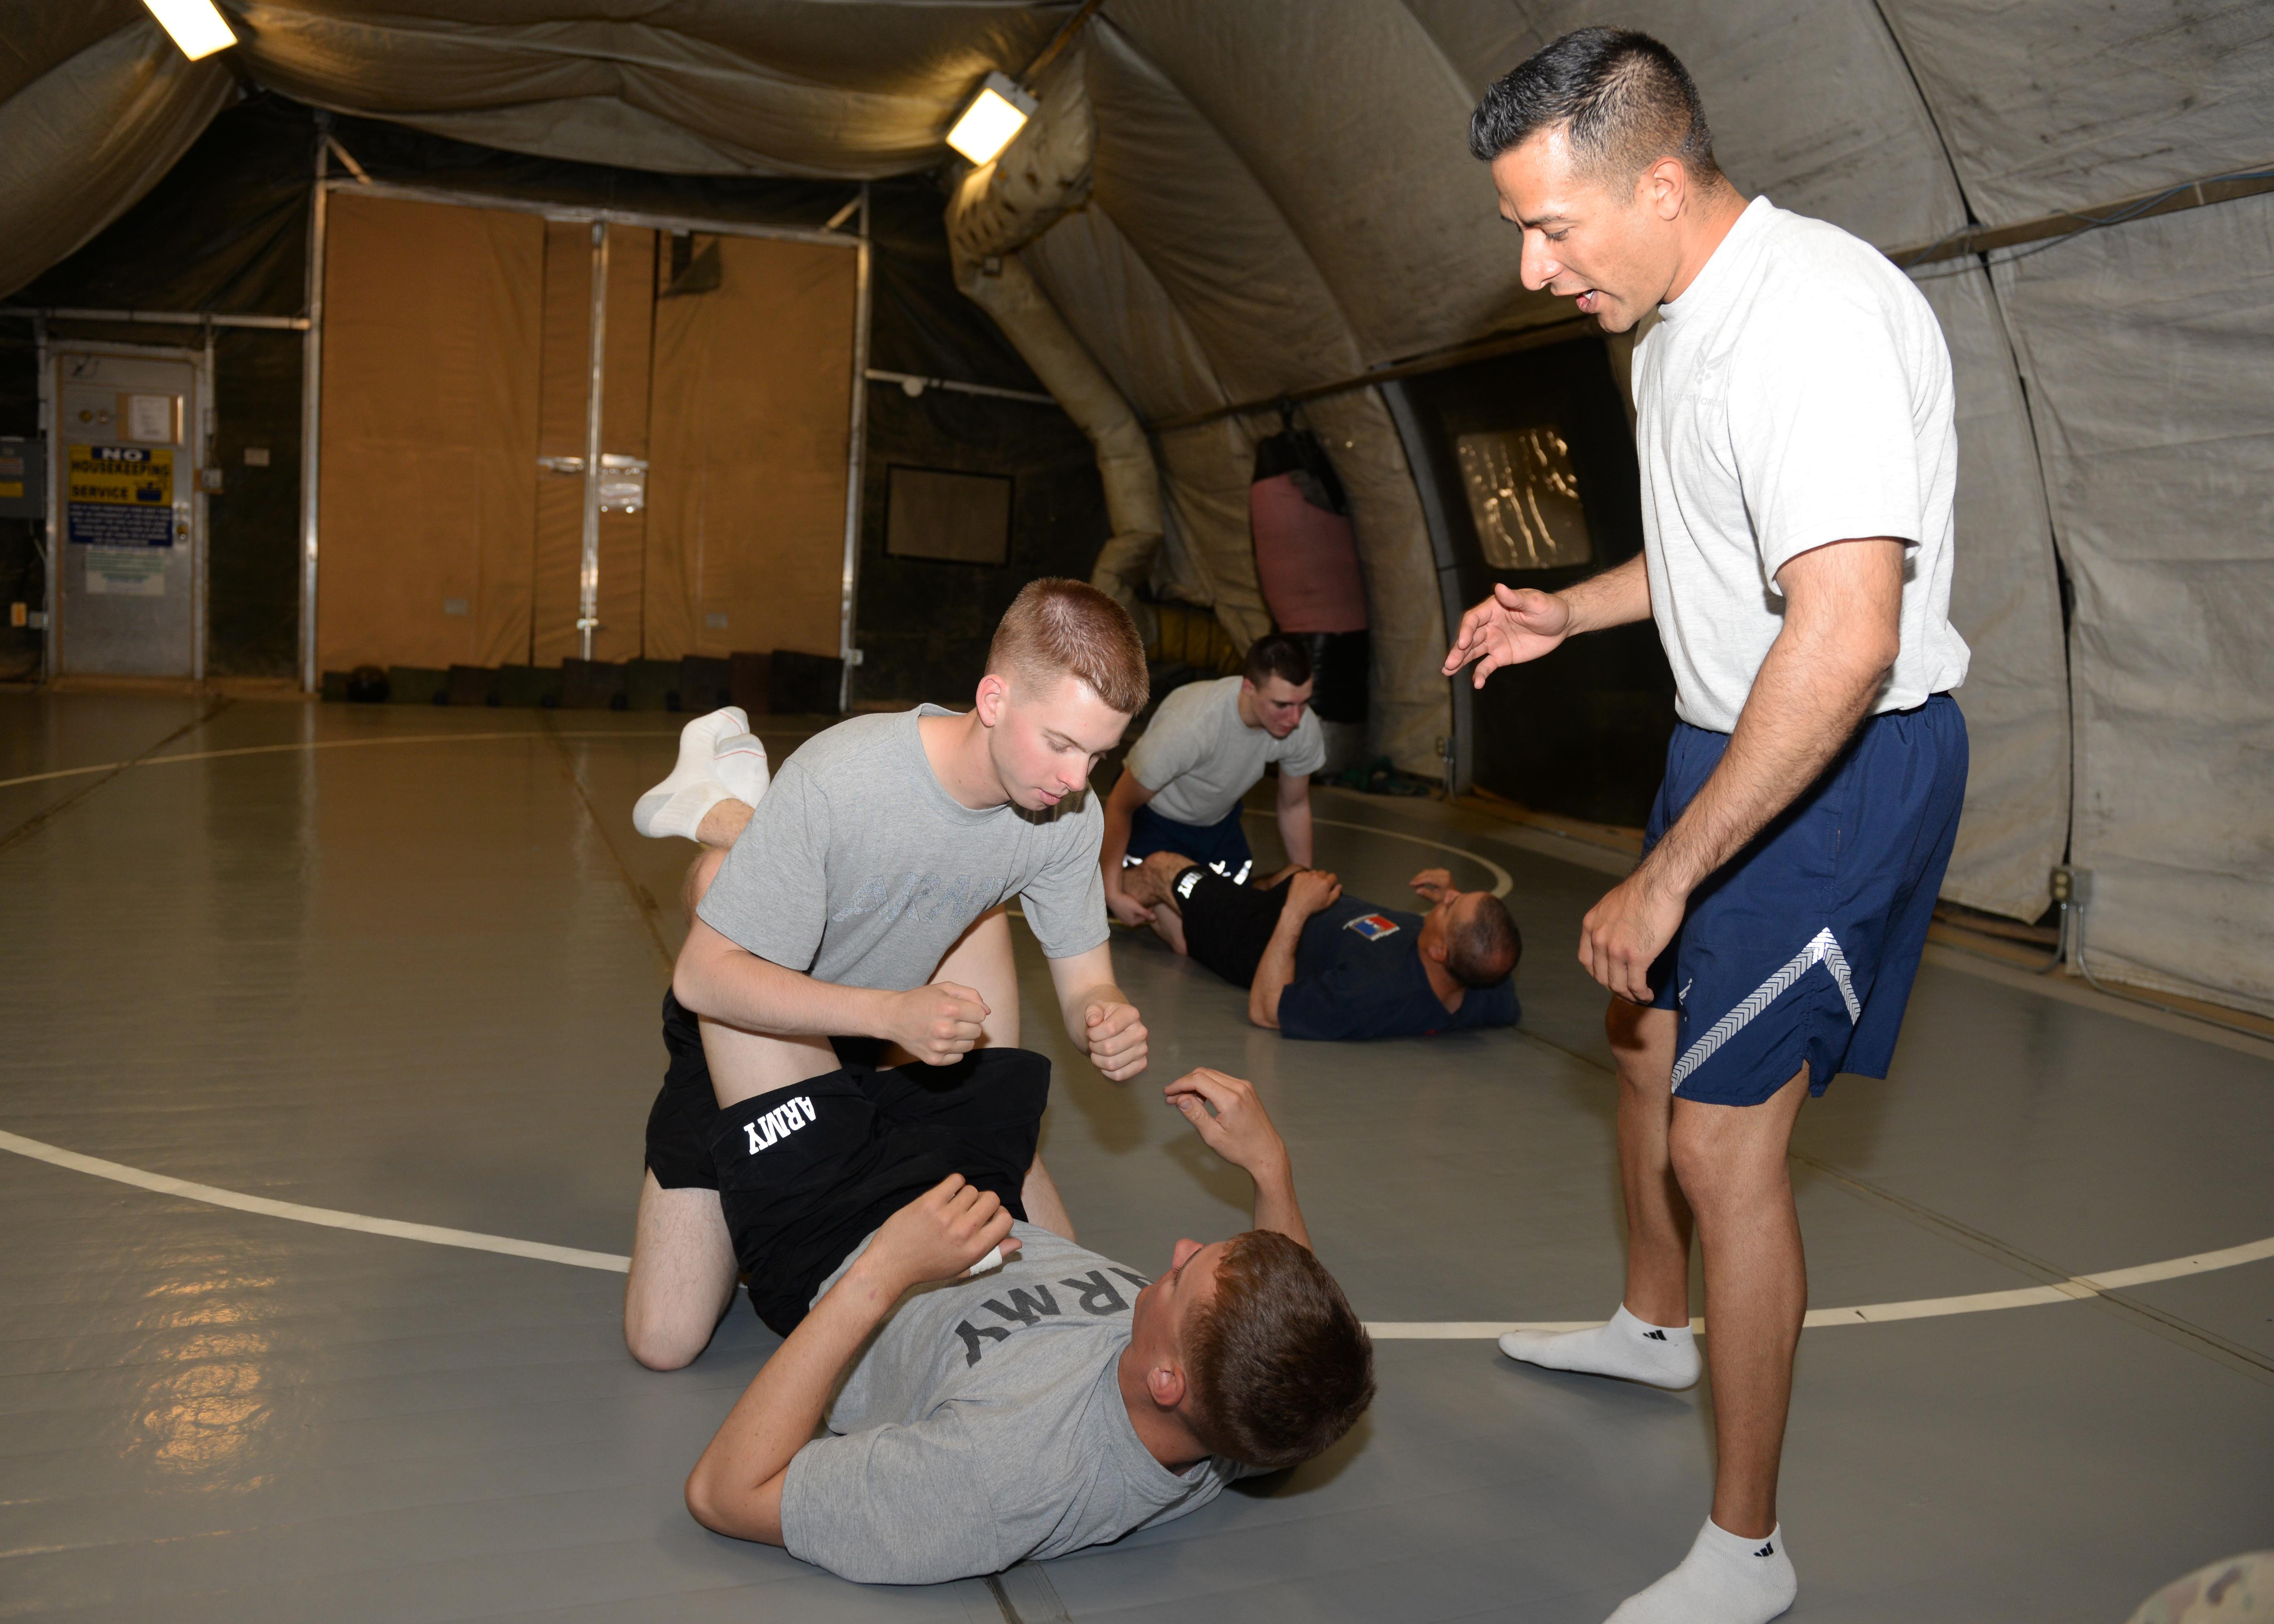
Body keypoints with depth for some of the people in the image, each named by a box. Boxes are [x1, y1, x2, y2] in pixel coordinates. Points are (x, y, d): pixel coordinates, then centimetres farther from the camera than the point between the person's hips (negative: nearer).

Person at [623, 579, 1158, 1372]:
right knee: (663, 1340, -6)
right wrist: (892, 1013, -46)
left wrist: (1109, 1025, -35)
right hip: (748, 1036, -4)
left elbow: (1087, 985, -9)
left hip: (897, 1036, 4)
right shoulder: (837, 777, -36)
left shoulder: (1068, 817, -19)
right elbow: (705, 979, -32)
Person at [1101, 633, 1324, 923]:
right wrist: (1112, 891, -30)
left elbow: (1294, 806, -4)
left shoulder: (1304, 728, -27)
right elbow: (1120, 806, -28)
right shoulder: (1190, 725, -43)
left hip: (1220, 818, 5)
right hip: (1156, 815, -5)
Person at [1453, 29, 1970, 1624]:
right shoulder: (1677, 317, 7)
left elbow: (1845, 640, -35)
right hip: (1734, 738, 10)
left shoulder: (1820, 315, -27)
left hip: (1849, 763, -10)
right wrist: (1567, 611, 11)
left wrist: (1665, 878, -30)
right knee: (1647, 1042, 22)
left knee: (1723, 1137, -8)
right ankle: (1655, 1326, 46)